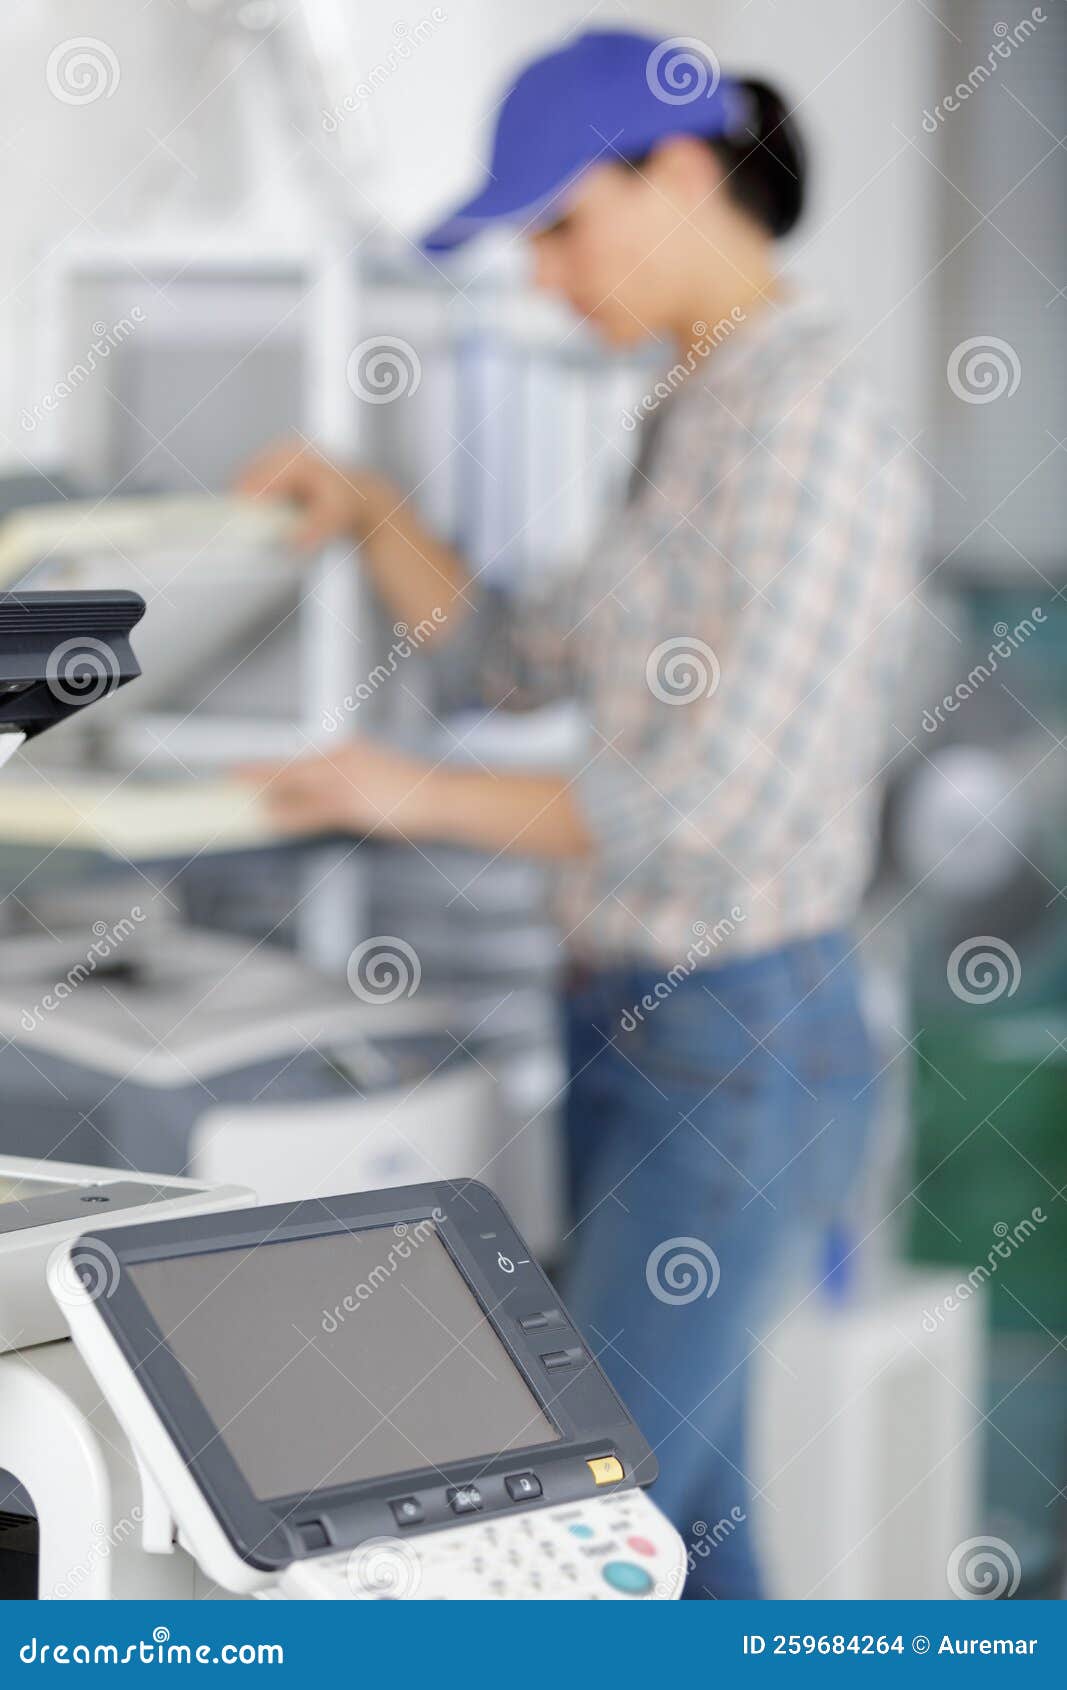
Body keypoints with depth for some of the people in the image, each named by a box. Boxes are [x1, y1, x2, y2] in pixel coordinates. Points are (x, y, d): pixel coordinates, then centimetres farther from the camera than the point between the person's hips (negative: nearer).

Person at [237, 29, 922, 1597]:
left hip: (739, 1042, -10)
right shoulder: (693, 415, 12)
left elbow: (725, 793, -23)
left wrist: (421, 796, -14)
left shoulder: (808, 415, -17)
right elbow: (536, 658, 22)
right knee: (687, 1521, 15)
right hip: (630, 1022, 10)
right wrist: (369, 515, 9)